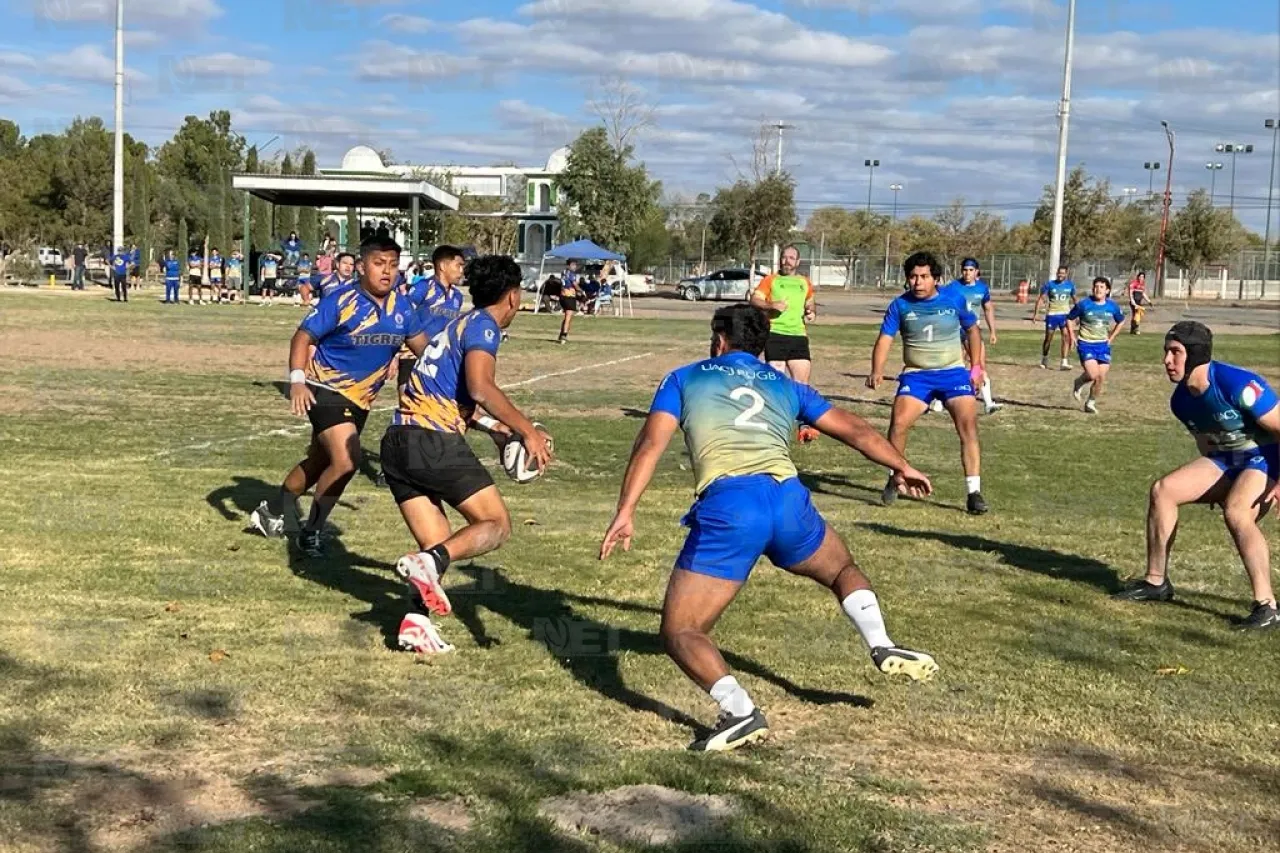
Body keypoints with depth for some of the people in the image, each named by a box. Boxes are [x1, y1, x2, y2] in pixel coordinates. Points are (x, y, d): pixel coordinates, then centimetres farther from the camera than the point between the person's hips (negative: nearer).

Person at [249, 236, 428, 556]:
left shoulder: (400, 306, -2)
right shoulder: (341, 302, -18)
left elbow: (421, 344, 11)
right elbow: (303, 336, -15)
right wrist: (297, 380, -28)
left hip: (361, 400, 7)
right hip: (327, 391, -7)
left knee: (319, 462, 19)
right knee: (346, 461, -22)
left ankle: (274, 515, 41)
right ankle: (311, 532, -3)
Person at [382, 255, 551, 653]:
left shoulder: (457, 325, 25)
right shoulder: (483, 325, -1)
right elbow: (480, 388, -19)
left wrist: (501, 430, 41)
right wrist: (527, 431, -13)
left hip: (397, 442, 8)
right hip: (435, 441, -8)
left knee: (439, 546, 11)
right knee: (496, 525, 2)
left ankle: (415, 620, -8)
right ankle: (430, 562, -22)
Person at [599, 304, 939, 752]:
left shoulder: (685, 378, 22)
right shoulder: (784, 385, 29)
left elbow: (651, 443, 8)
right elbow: (856, 430, 33)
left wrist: (625, 512, 2)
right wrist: (901, 466, 47)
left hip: (726, 505, -3)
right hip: (788, 497, 4)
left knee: (680, 632, 4)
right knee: (844, 569, 34)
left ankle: (739, 710, -19)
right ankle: (882, 647, 12)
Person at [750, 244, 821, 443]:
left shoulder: (805, 283, 19)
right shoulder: (770, 280, 6)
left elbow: (811, 303, 33)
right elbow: (754, 300, -5)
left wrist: (812, 313, 9)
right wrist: (771, 305, -24)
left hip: (799, 336, 4)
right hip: (775, 335, -3)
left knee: (802, 382, -2)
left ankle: (804, 426, 3)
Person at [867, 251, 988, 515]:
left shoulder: (954, 299, -2)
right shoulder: (900, 305, -3)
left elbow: (972, 330, 12)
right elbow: (885, 338, -5)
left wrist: (976, 366, 7)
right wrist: (877, 370, -21)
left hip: (954, 372, 0)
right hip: (916, 374, 0)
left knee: (968, 425, -15)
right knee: (898, 423, -17)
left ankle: (974, 492, -10)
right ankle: (894, 480, 6)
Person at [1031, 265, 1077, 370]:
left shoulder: (1070, 285, 4)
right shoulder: (1050, 284, -4)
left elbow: (1074, 299, 16)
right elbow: (1041, 298, -2)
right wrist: (1036, 313, -10)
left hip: (1065, 314, 1)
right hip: (1052, 314, -1)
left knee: (1066, 336, -15)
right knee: (1048, 339, 5)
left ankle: (1064, 363, -16)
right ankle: (1044, 361, 25)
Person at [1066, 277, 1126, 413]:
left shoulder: (1112, 307, 0)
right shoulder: (1084, 304, -9)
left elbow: (1121, 322, 19)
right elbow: (1069, 319, 3)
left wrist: (1111, 338, 10)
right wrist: (1073, 337, -3)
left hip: (1103, 345, 4)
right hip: (1086, 344, -4)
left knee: (1101, 378, 1)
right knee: (1093, 375, -19)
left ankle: (1091, 403, 23)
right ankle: (1079, 383, 15)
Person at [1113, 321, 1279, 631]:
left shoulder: (1238, 385, -28)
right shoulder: (1181, 399, -2)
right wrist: (1215, 484, 17)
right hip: (1225, 460, 8)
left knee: (1235, 511, -34)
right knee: (1163, 490, -3)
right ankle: (1157, 582, 8)